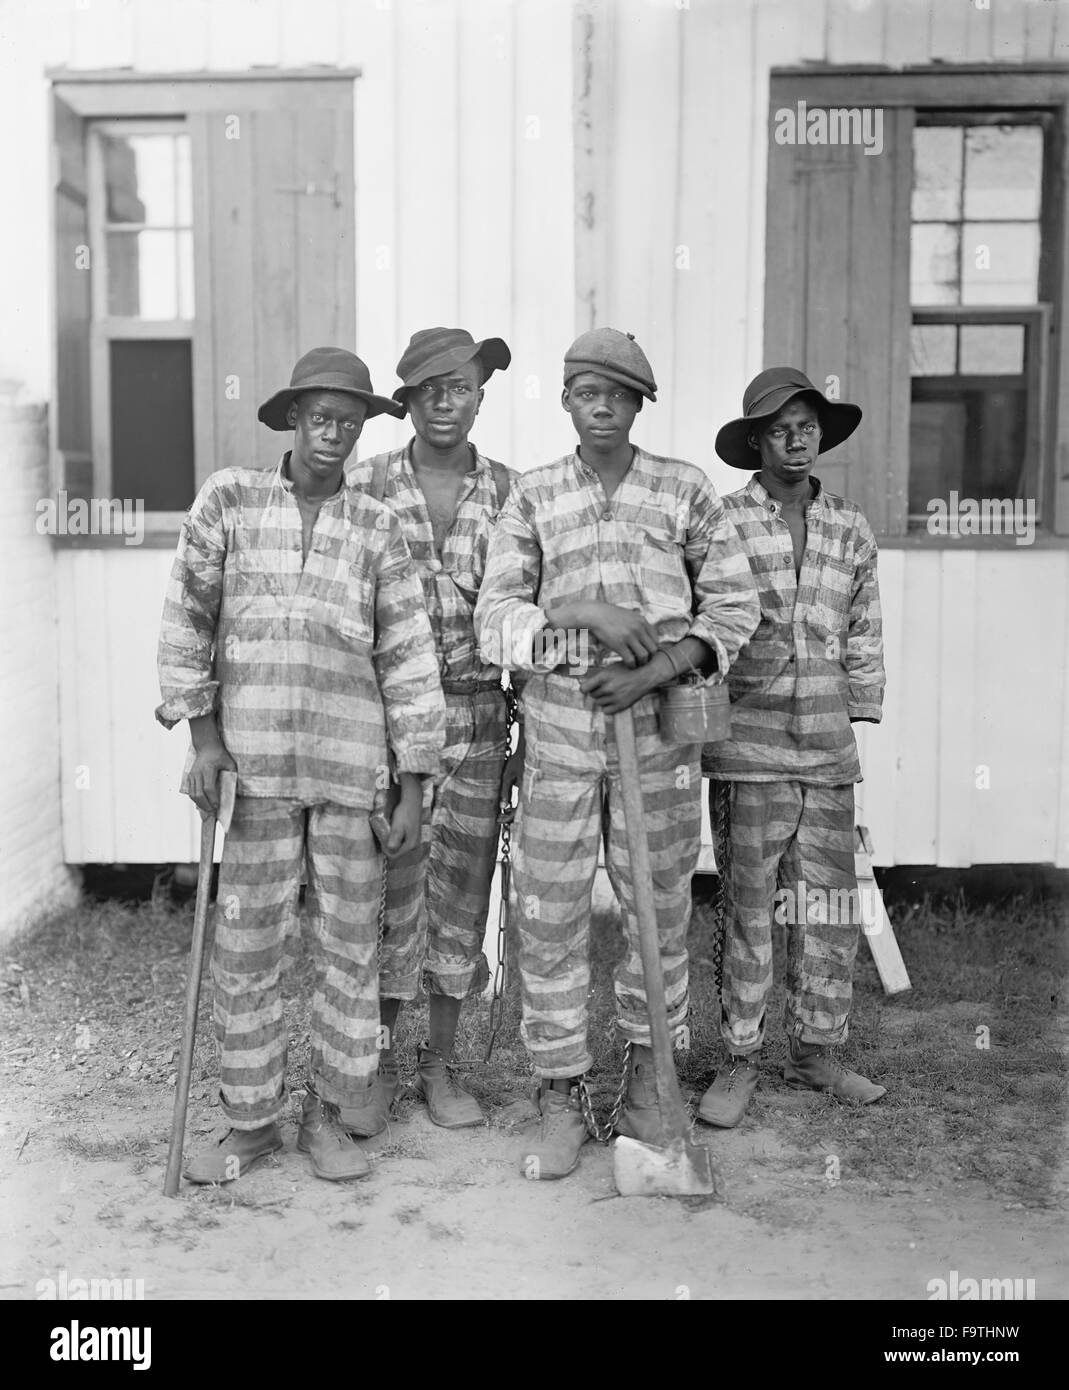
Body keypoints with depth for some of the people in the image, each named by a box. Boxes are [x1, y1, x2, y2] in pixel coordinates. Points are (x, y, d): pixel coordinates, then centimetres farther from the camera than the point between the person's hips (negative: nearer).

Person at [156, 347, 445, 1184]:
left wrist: (413, 787, 0)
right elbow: (187, 619, 3)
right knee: (246, 945, 5)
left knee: (350, 942, 7)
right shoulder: (229, 498, 4)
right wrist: (202, 733, -4)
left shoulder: (378, 528, 4)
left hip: (352, 766, 1)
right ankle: (252, 1121, 22)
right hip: (254, 761, 0)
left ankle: (331, 1112, 24)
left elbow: (407, 658, 3)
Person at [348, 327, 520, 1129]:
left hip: (477, 718, 2)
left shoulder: (508, 492, 6)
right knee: (389, 890, 4)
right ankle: (381, 1063, 22)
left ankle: (441, 1065, 22)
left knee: (462, 890, 7)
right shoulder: (365, 485, 2)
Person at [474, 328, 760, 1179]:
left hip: (659, 721, 0)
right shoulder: (534, 497, 4)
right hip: (560, 723, 0)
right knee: (549, 913, 2)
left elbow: (733, 604, 1)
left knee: (659, 905, 10)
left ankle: (648, 1073, 29)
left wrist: (653, 671, -12)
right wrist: (581, 612, -18)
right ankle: (562, 1092, 16)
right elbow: (495, 614, -2)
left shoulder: (685, 490, 3)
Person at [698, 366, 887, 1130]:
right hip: (747, 749, -4)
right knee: (748, 908, 1)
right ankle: (740, 1060, 15)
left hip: (828, 751, 4)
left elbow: (864, 636, 17)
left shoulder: (852, 528, 11)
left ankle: (817, 1052, 25)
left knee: (831, 908, 9)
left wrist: (857, 721, 13)